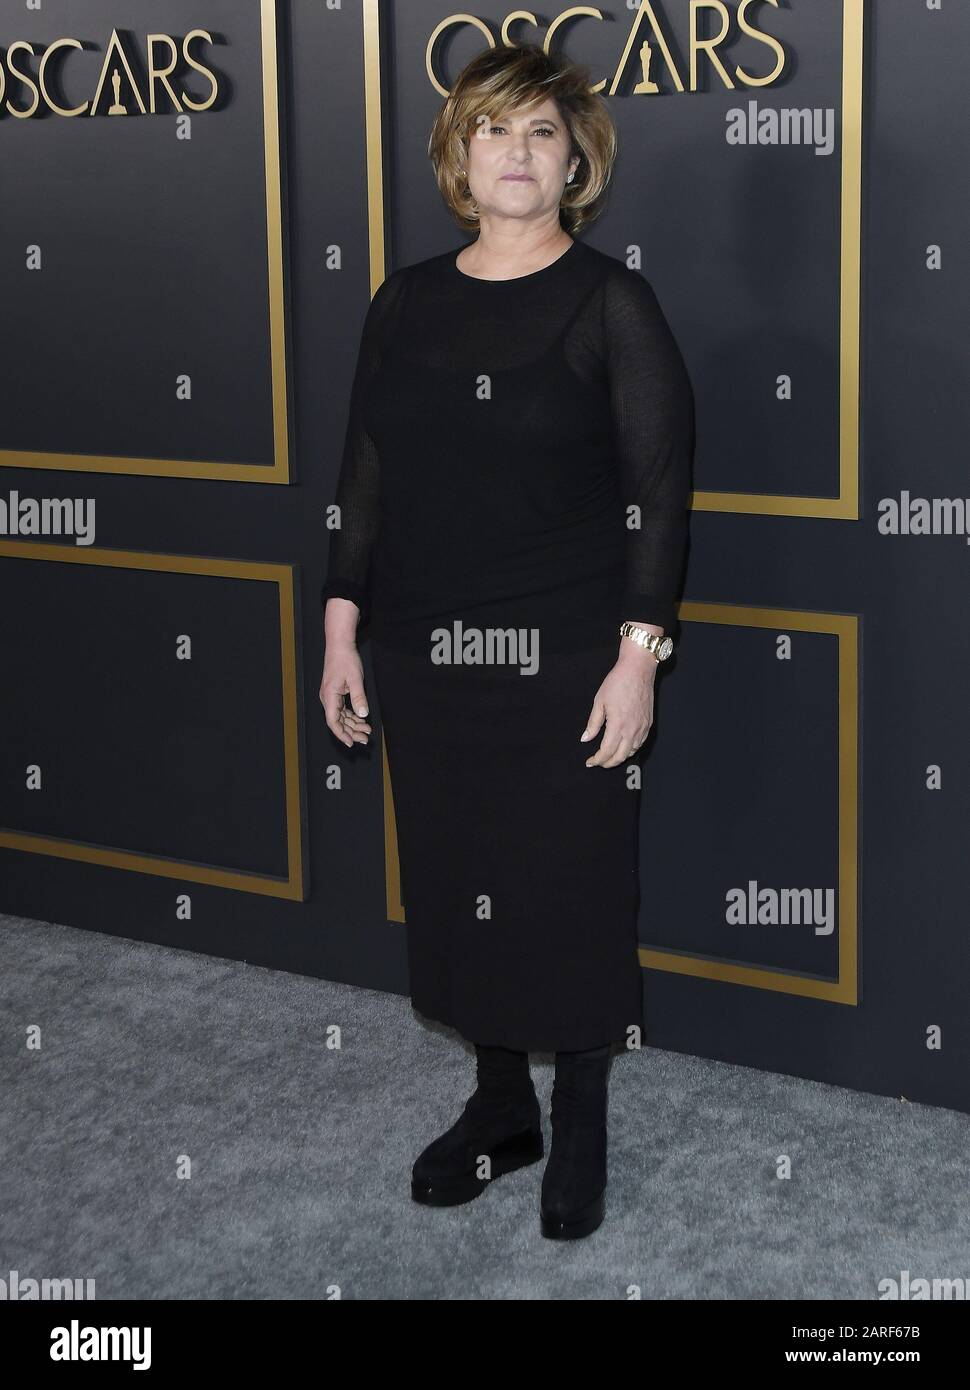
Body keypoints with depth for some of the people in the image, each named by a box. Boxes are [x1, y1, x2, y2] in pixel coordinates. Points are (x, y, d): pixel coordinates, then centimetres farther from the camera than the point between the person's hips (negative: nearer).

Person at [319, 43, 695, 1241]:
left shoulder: (610, 302, -5)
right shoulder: (405, 302, 7)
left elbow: (659, 489, -8)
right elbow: (364, 477, 10)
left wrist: (639, 652, -14)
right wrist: (341, 631, 7)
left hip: (563, 653, -4)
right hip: (426, 651, 4)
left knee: (570, 889, 4)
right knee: (454, 880, 12)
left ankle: (580, 1128, 24)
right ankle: (500, 1106, 31)